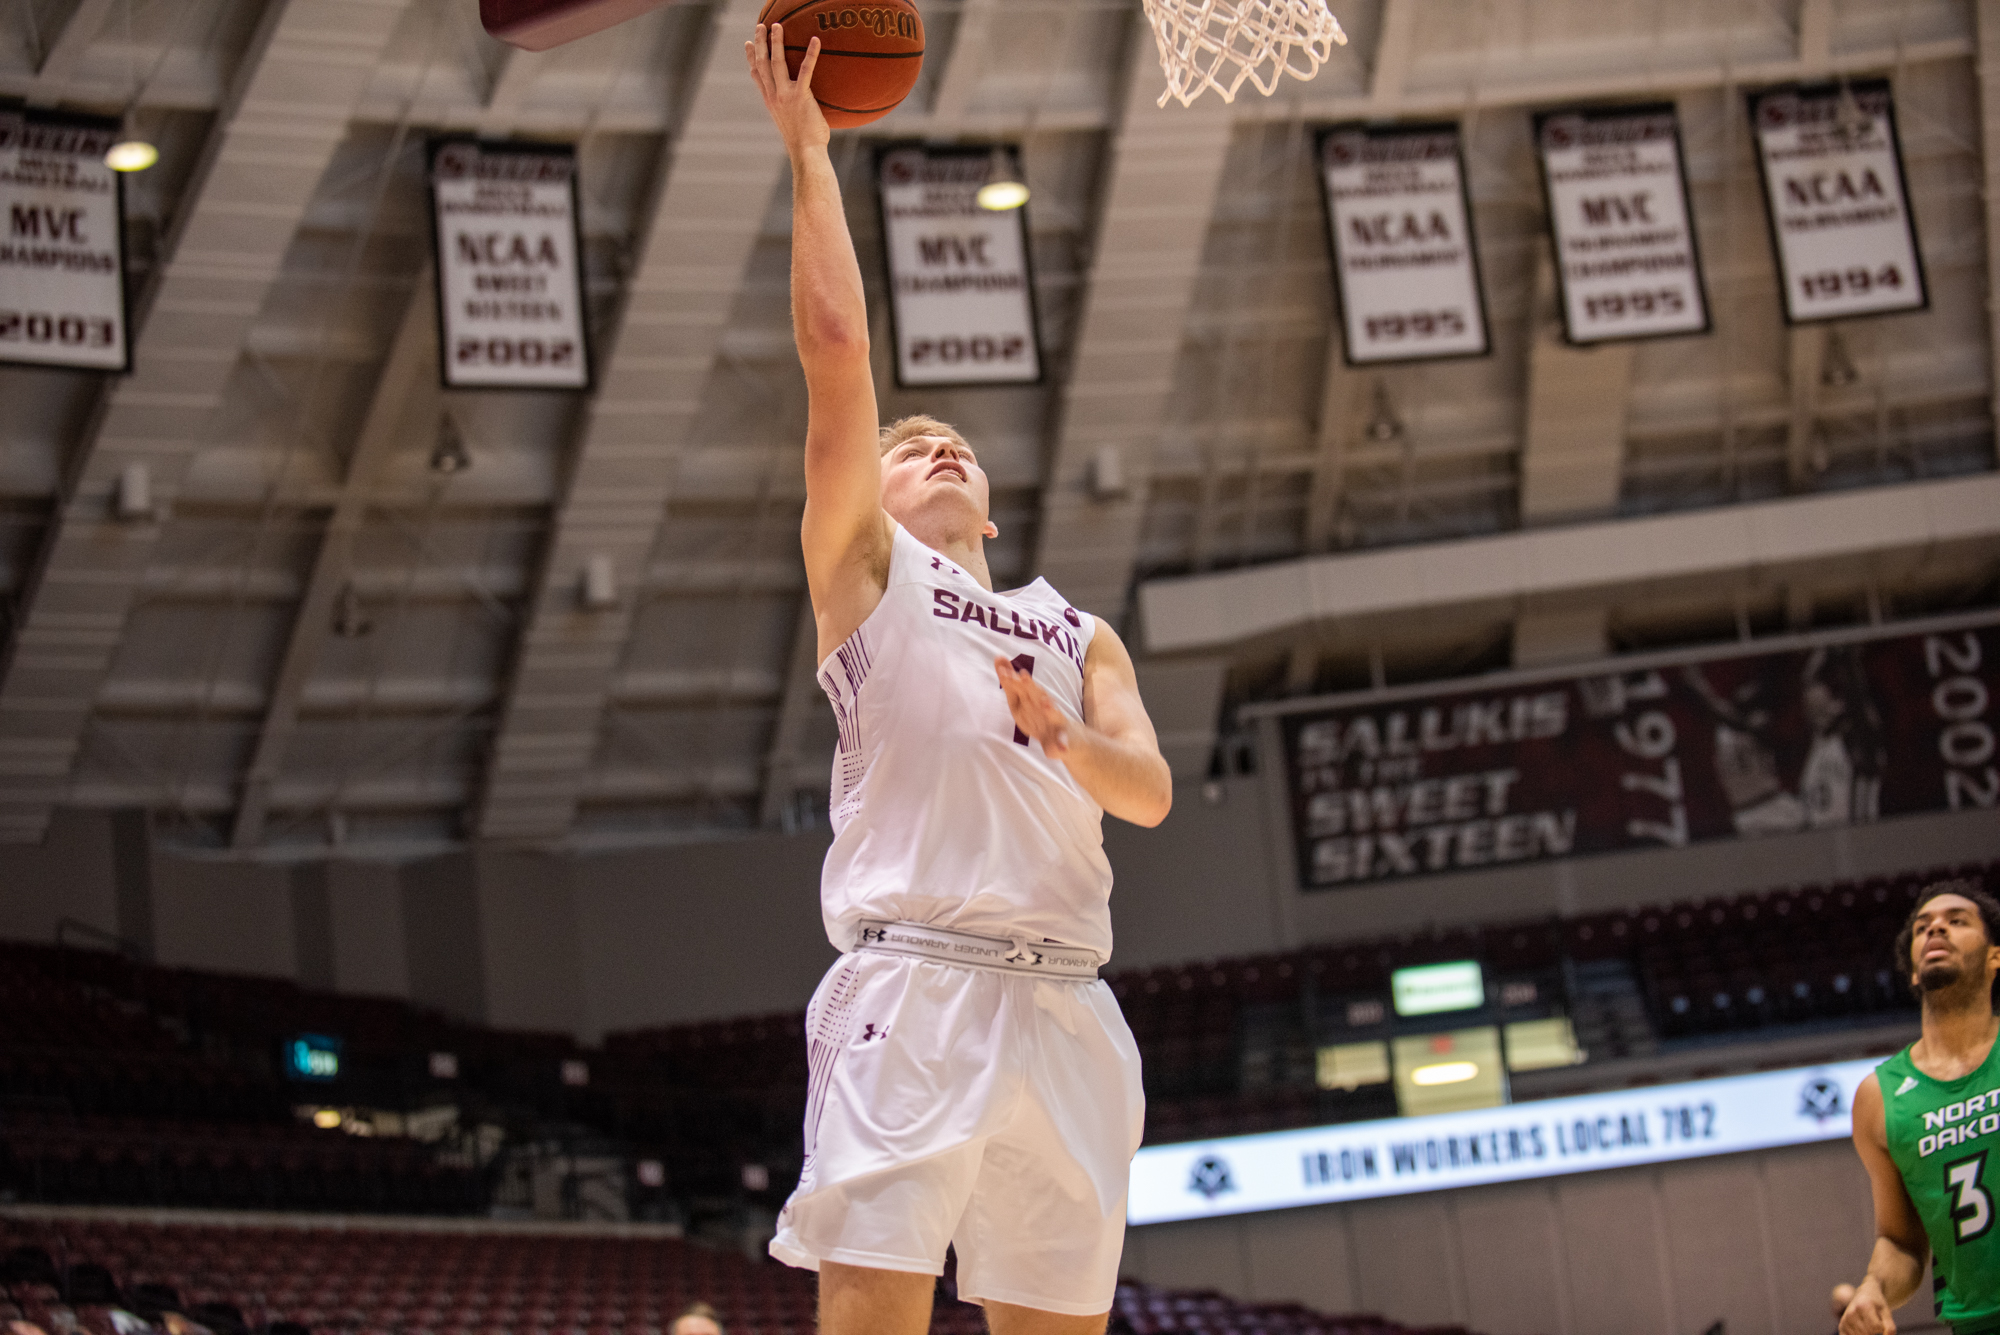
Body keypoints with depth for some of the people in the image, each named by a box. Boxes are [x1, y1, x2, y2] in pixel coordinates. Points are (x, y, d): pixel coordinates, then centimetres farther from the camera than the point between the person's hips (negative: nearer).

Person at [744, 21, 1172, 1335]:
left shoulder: (1080, 633, 28)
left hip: (1065, 1003, 5)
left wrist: (1065, 742, -10)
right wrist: (810, 154, 8)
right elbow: (838, 350, 6)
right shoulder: (866, 568, 17)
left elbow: (1152, 790, 11)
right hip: (914, 981, -4)